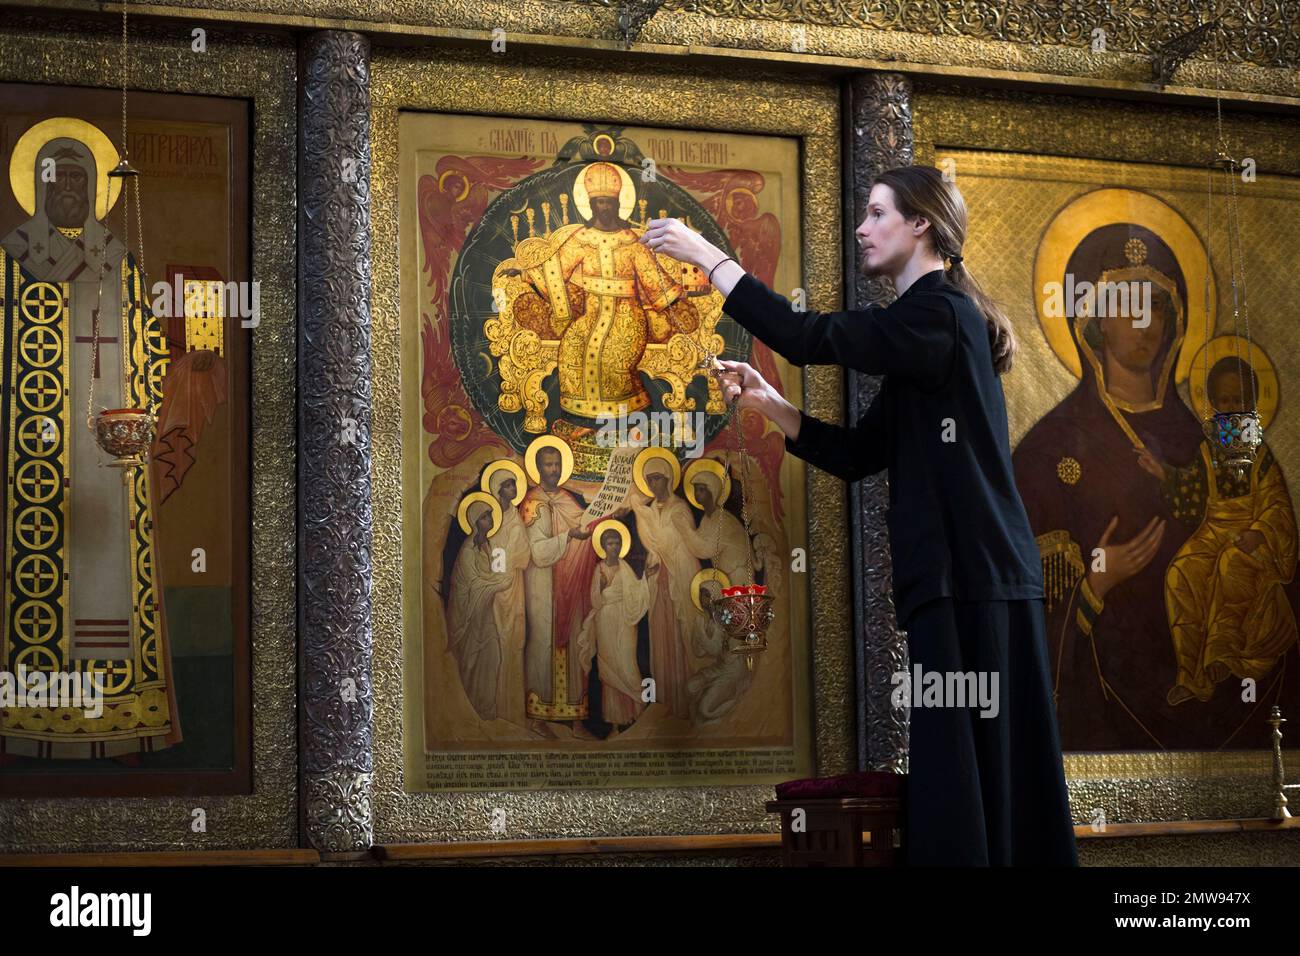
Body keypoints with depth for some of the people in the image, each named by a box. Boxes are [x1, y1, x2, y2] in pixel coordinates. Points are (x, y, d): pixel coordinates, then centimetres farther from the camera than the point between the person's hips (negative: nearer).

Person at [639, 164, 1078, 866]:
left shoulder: (939, 313, -9)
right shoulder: (932, 322, 21)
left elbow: (810, 338, -18)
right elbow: (857, 454, 19)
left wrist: (706, 256, -11)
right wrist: (766, 403, 8)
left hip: (972, 578, -10)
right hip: (957, 577, 10)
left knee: (959, 787, -10)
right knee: (982, 782, 9)